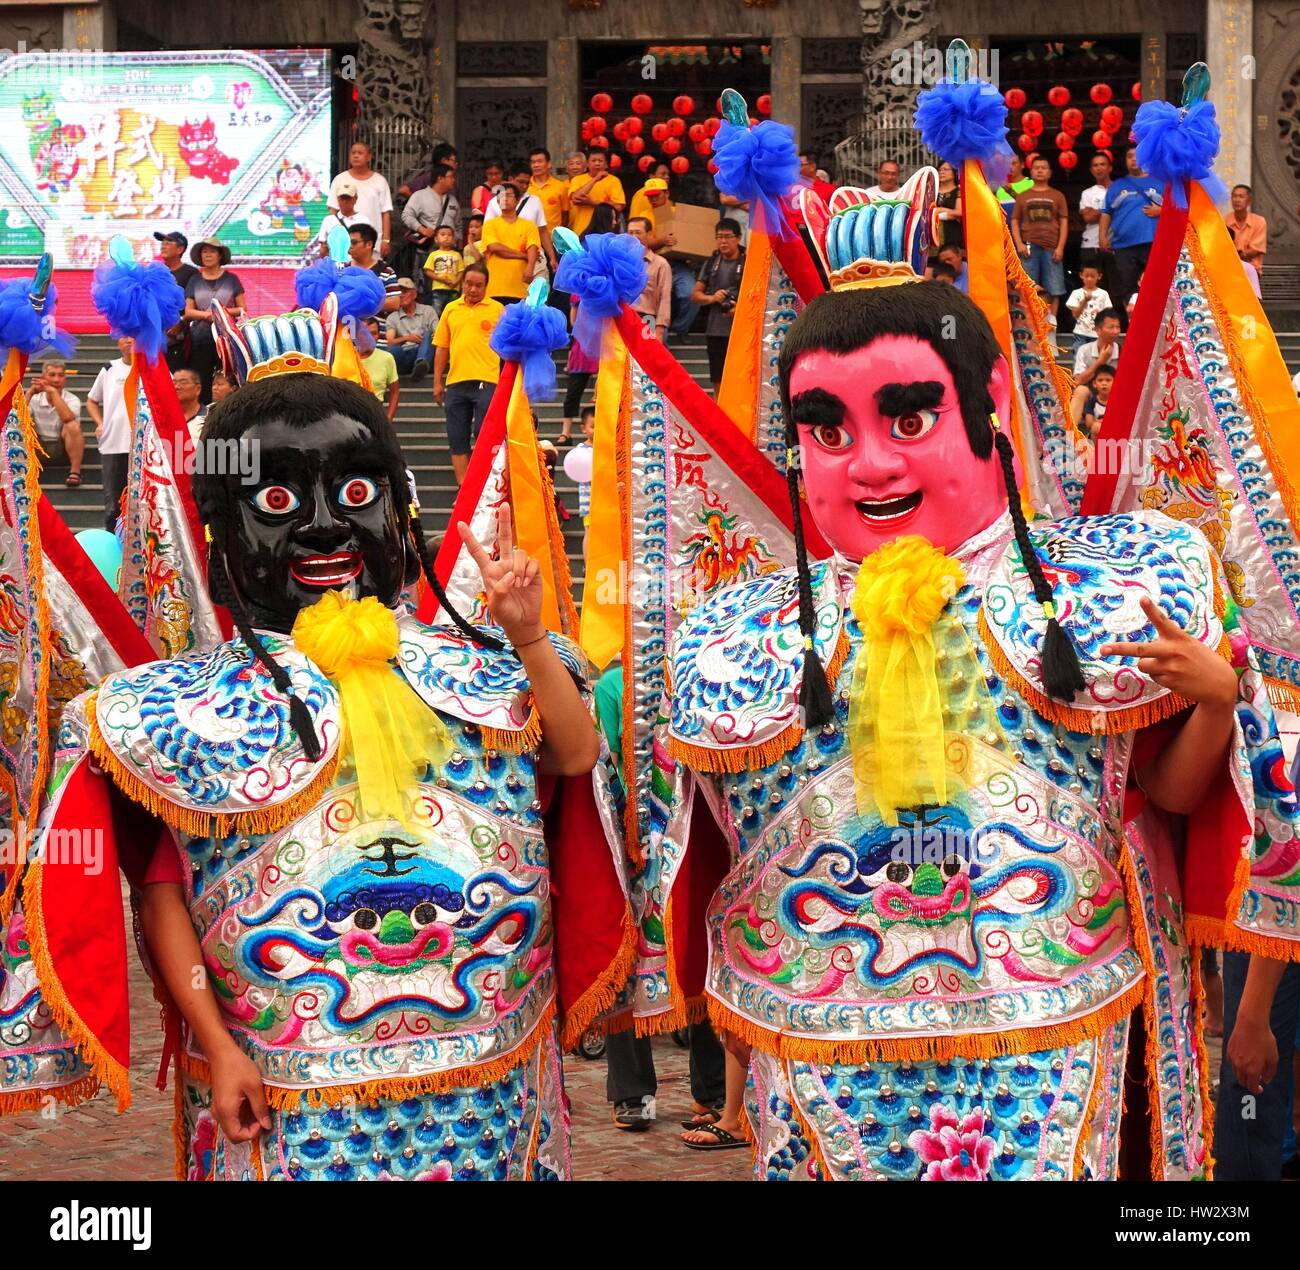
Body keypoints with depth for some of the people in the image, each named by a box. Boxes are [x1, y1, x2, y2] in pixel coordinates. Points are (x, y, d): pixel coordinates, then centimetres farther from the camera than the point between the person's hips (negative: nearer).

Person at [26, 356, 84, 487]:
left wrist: (53, 391, -33)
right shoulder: (35, 399, -2)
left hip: (63, 448, -2)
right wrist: (30, 393, -21)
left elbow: (67, 418, -32)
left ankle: (75, 471, -22)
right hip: (39, 450, 2)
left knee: (73, 426, -30)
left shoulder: (72, 399, -9)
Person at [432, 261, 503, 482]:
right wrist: (437, 383, 10)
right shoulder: (451, 309, 12)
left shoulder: (497, 310, 3)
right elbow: (441, 348, 14)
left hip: (486, 383, -4)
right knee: (457, 439, 5)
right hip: (455, 382, 4)